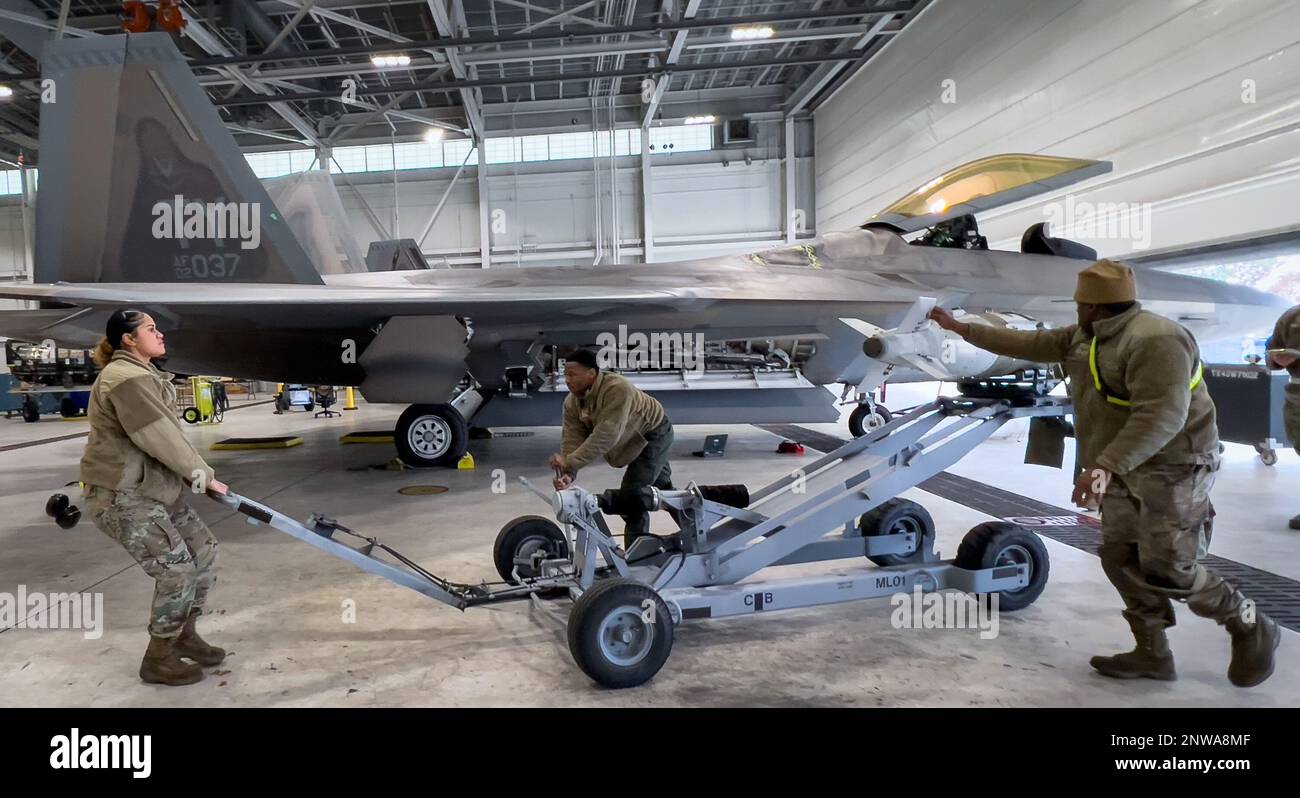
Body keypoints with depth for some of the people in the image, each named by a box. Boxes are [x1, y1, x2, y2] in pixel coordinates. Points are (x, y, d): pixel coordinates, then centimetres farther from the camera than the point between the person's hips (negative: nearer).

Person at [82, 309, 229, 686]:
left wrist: (195, 473, 3)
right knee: (176, 568, -9)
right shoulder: (126, 378, -19)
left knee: (204, 549, 10)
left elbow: (166, 435, 12)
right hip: (121, 496, -10)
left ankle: (184, 633, 26)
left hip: (155, 488, 10)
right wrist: (203, 475, -12)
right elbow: (161, 437, -21)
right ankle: (158, 659, 7)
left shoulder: (144, 373, 15)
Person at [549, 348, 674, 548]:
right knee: (661, 485, 27)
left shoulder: (617, 389, -39)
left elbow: (606, 435, -45)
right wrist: (567, 474, -39)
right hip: (633, 439, 9)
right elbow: (572, 438, -21)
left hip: (654, 433, -9)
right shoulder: (572, 402, -14)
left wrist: (570, 462, -48)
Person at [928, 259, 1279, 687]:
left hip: (1171, 469, -9)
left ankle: (1251, 628, 18)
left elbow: (1162, 416, -33)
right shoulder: (1085, 338, 7)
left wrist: (1105, 466, -41)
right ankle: (1152, 652, 18)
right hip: (1125, 469, 10)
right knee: (1121, 559, 8)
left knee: (1168, 568, -6)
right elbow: (1028, 343, 13)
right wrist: (961, 328, 12)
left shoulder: (1154, 340, -23)